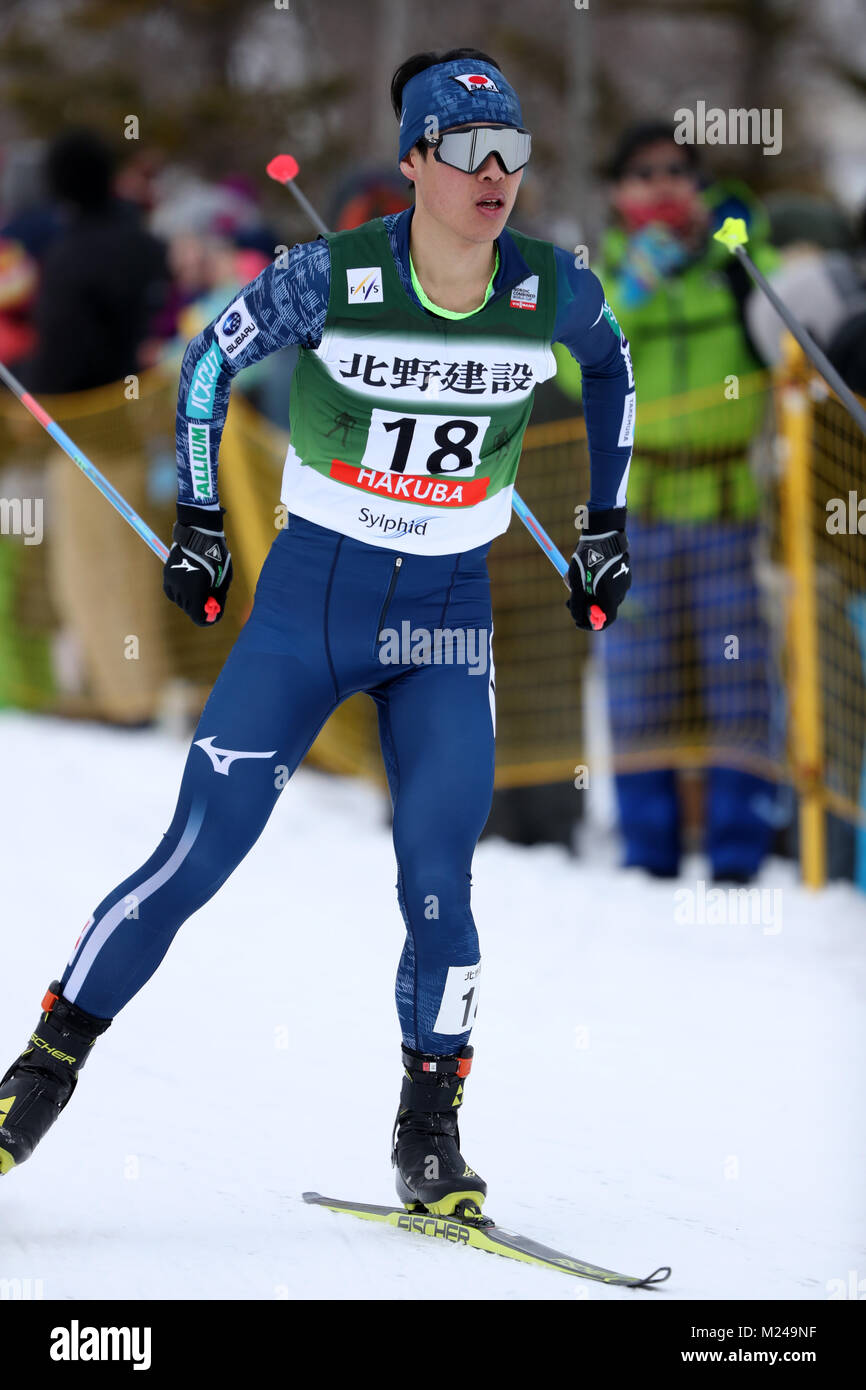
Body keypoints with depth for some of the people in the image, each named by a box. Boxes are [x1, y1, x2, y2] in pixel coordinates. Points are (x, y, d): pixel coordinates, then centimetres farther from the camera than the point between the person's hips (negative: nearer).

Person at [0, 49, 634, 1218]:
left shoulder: (553, 291, -9)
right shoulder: (332, 279, -16)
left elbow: (612, 364, 15)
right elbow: (210, 360, 2)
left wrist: (606, 527, 16)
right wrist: (198, 527, 4)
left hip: (447, 615, 2)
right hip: (310, 596, -1)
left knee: (438, 884, -9)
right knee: (197, 858, -4)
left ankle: (429, 1132, 7)